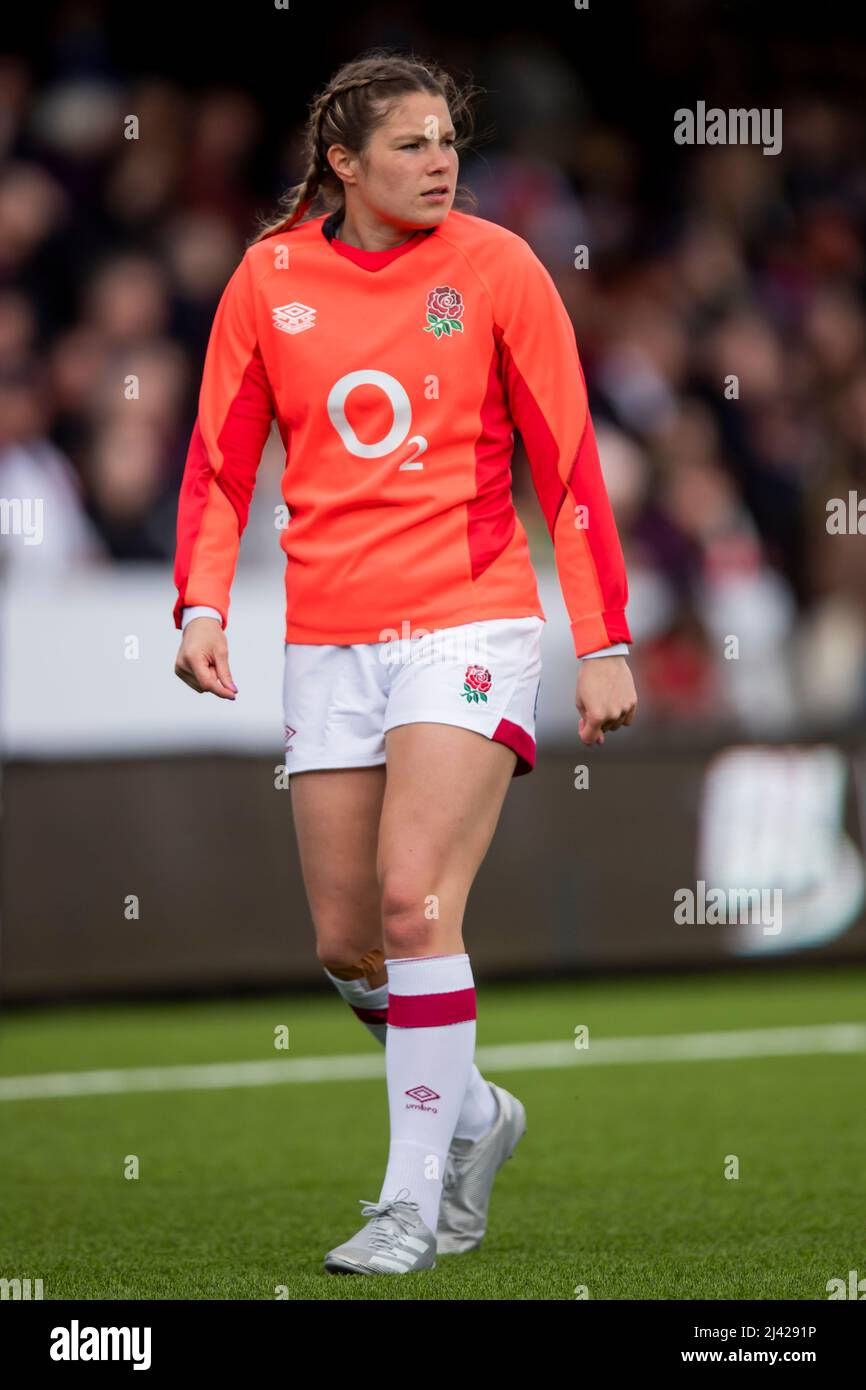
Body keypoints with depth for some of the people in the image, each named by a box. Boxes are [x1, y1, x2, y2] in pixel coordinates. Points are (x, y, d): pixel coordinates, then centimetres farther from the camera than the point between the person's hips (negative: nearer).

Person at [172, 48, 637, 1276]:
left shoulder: (494, 267, -3)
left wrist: (603, 641, -5)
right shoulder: (271, 277, 3)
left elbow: (567, 459, -1)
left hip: (468, 624, -4)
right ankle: (473, 1112, 32)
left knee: (414, 901, -17)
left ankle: (416, 1200, -9)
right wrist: (203, 604, -5)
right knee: (348, 943, 5)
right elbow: (220, 457, 9)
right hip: (328, 641, 4)